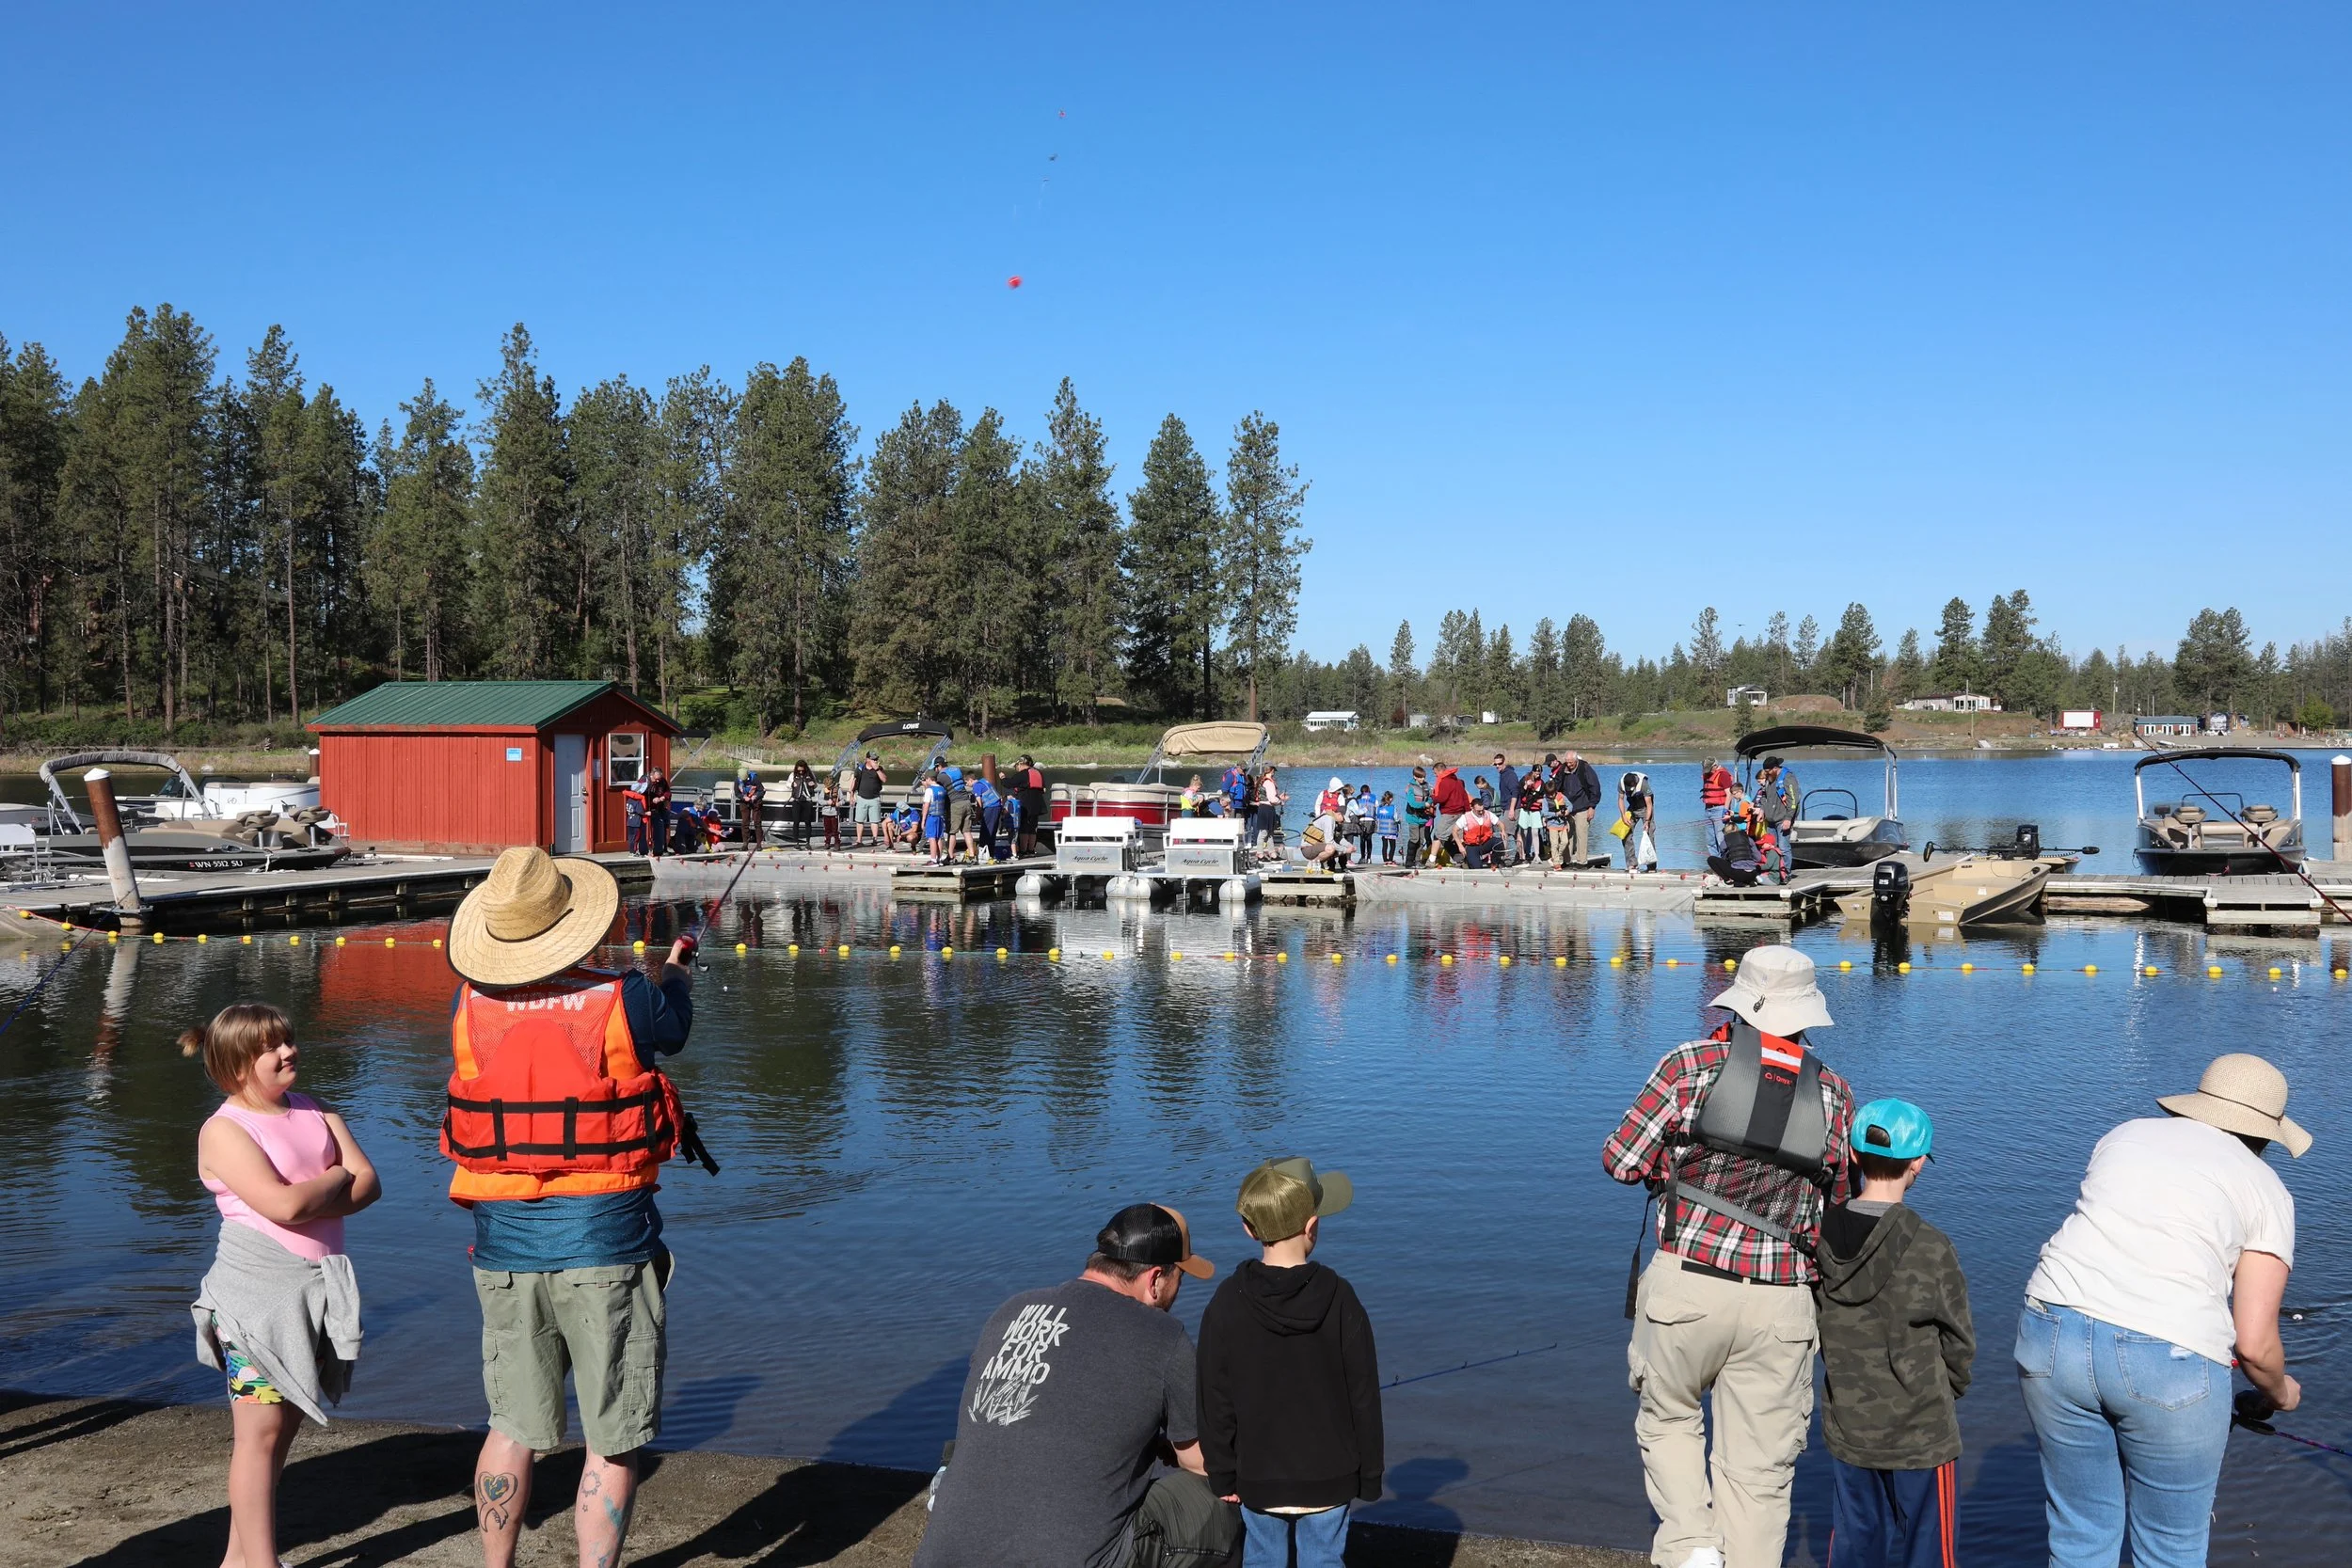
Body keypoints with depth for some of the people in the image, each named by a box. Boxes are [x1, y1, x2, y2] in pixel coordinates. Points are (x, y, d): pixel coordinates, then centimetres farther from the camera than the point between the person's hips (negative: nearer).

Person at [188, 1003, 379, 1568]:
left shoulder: (316, 1113, 9)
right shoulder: (224, 1130, -11)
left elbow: (368, 1184, 0)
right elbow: (284, 1205, -23)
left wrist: (308, 1201, -16)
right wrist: (337, 1179, -6)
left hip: (318, 1289, 7)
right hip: (256, 1292, -6)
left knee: (284, 1426, 11)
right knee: (261, 1430, -4)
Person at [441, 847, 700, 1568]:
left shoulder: (470, 1007, -3)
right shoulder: (621, 1002, -13)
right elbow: (674, 1025, 10)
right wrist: (679, 966, 32)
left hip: (505, 1248, 4)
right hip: (605, 1244, -4)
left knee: (513, 1426, 20)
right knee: (613, 1441, 6)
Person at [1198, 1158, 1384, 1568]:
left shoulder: (1226, 1304, -12)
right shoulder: (1340, 1300, -12)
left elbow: (1215, 1401, -6)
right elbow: (1364, 1396, -6)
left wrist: (1222, 1475, 6)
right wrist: (1370, 1475, 6)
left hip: (1258, 1477, 1)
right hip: (1330, 1476, 0)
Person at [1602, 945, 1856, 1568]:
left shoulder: (1692, 1065, -6)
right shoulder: (1833, 1094, 3)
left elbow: (1621, 1161, -6)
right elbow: (1841, 1203, 10)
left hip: (1686, 1286, -1)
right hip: (1782, 1304, 2)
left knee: (1667, 1418, 21)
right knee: (1758, 1469, 10)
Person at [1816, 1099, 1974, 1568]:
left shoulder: (1821, 1237, -7)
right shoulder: (1931, 1249, -19)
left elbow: (1817, 1329, 3)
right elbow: (1959, 1344, -8)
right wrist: (1950, 1390, 11)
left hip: (1846, 1427, 4)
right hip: (1920, 1434, -4)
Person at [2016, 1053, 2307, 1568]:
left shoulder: (2125, 1135, 20)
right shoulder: (2266, 1189, 9)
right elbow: (2254, 1343, 3)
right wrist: (2279, 1393, 23)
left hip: (2053, 1332, 3)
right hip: (2170, 1359, -3)